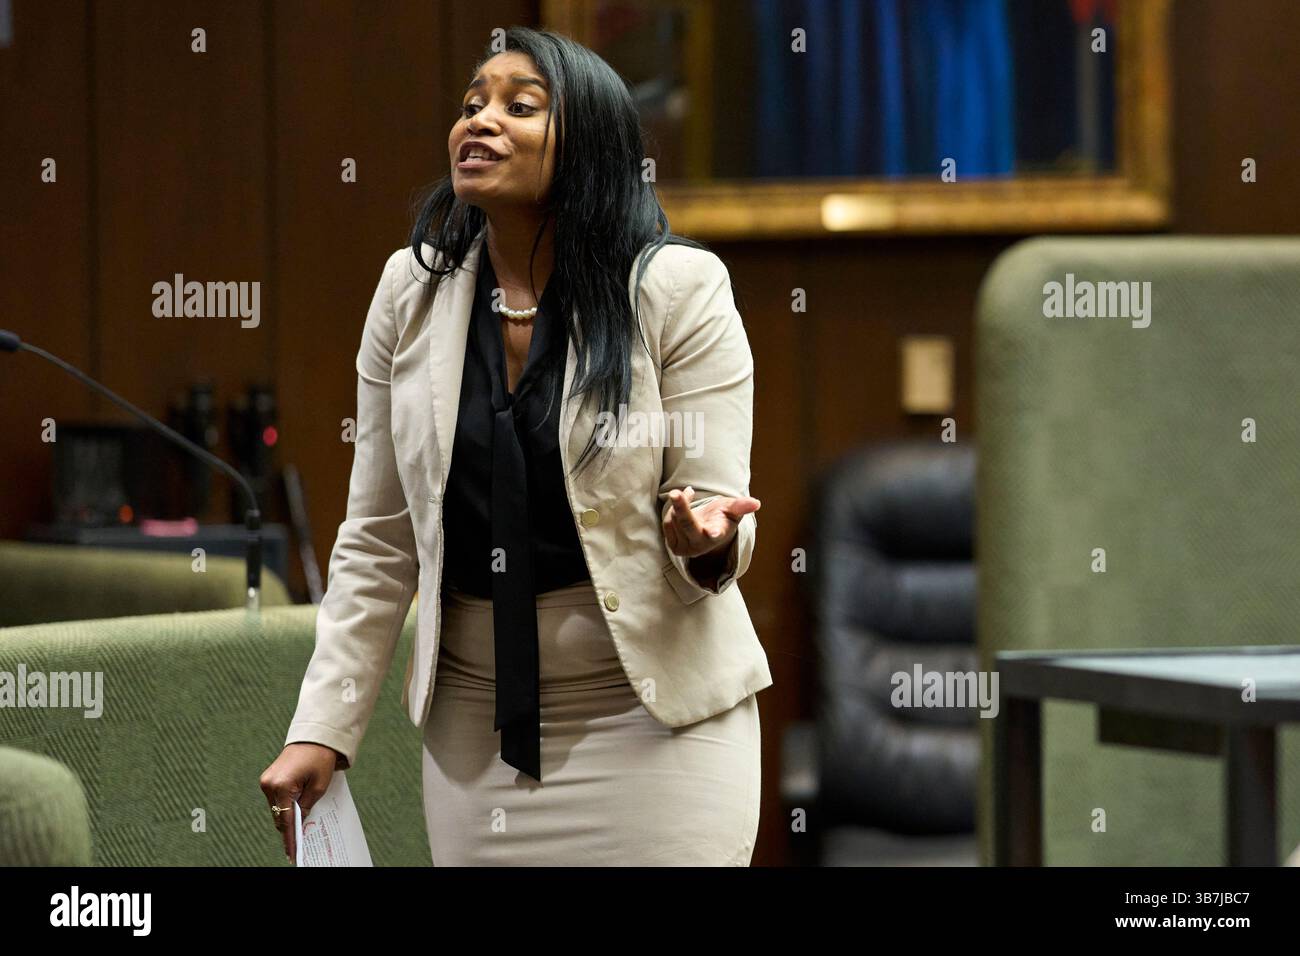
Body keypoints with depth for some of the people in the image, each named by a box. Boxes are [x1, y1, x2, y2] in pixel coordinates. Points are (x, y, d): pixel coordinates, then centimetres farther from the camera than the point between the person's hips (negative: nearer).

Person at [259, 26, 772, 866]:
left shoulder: (679, 292, -9)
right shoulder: (412, 293, 1)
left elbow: (717, 517, -8)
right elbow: (378, 543, 4)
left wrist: (705, 542, -31)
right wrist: (322, 732, 0)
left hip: (653, 722, -3)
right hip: (477, 726, 3)